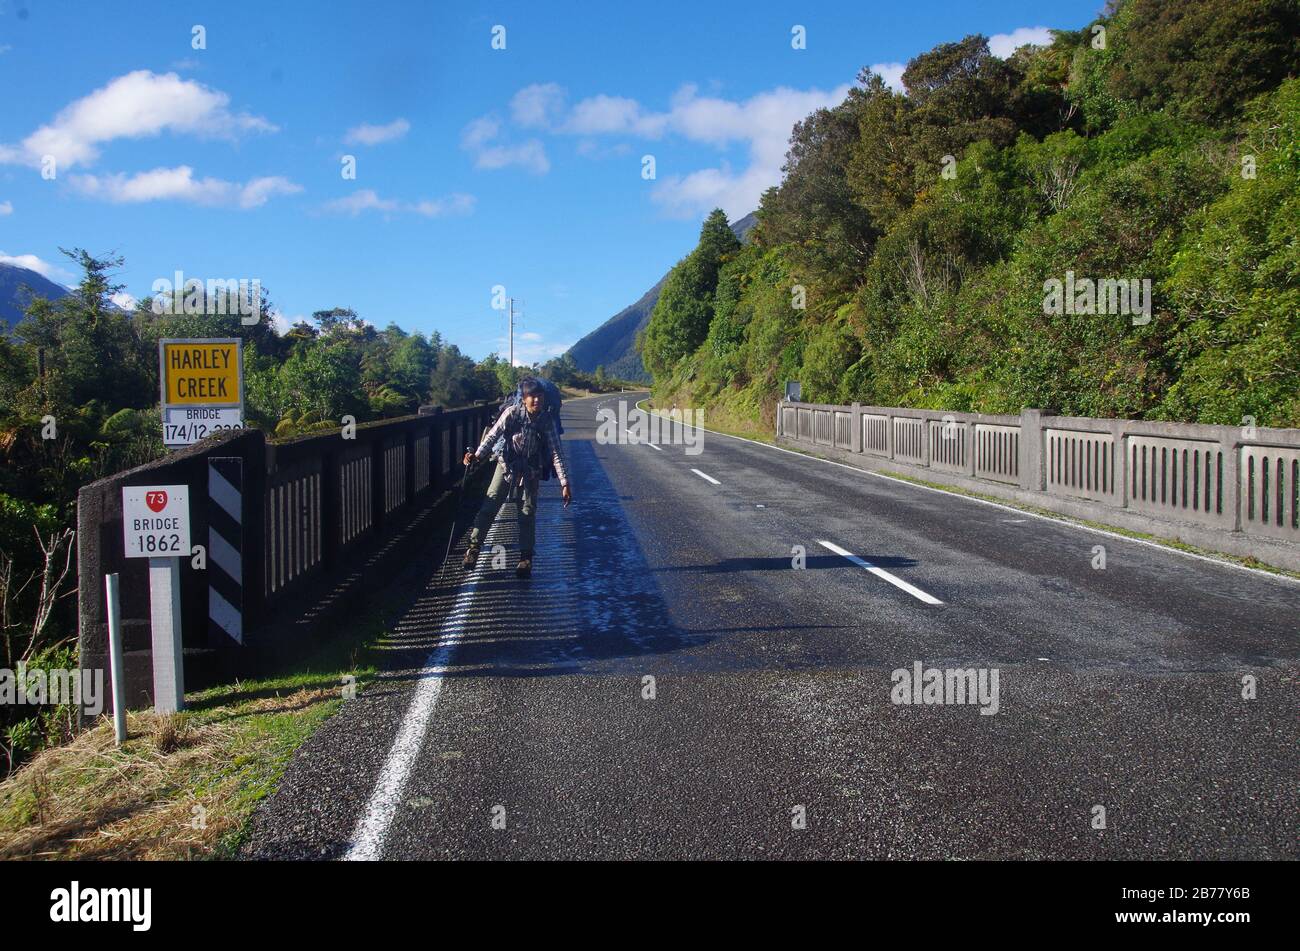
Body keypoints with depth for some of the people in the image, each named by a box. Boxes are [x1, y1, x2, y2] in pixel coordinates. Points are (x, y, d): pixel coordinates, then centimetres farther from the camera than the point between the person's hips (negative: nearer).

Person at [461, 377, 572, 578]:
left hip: (531, 470, 0)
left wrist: (564, 483, -20)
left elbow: (556, 454, -15)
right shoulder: (512, 412, -17)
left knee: (527, 513, -1)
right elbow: (493, 435, -19)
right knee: (490, 506, -6)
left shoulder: (547, 421, -15)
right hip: (507, 464, 0)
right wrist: (477, 454, -35)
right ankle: (474, 547, 6)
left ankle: (525, 558, 10)